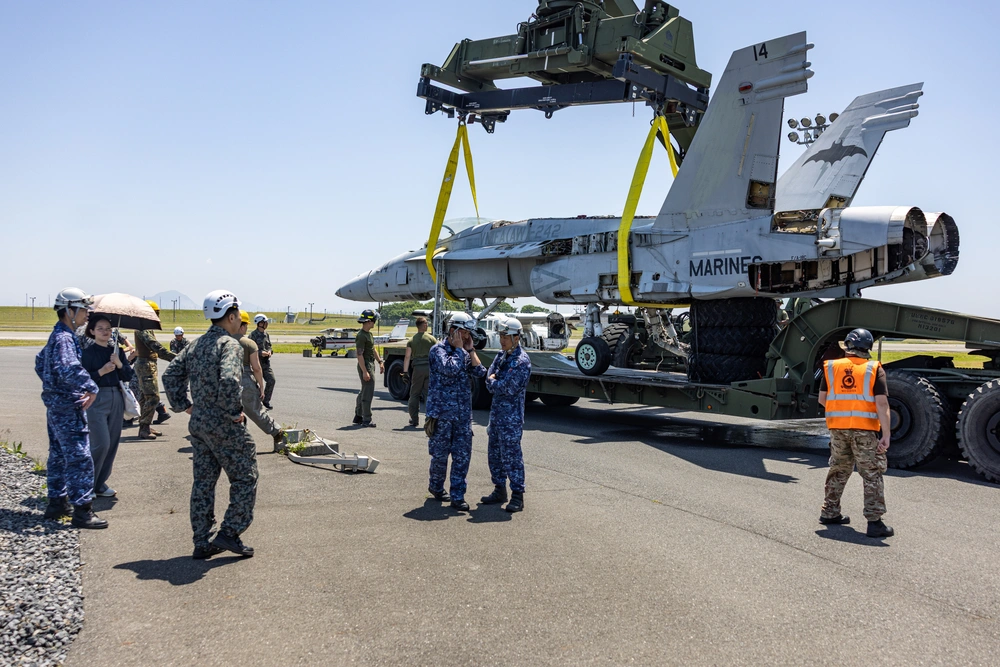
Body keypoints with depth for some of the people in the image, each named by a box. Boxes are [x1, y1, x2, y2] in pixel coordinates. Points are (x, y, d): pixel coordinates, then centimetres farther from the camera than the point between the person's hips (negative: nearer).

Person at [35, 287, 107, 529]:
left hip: (56, 406, 11)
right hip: (68, 408, -11)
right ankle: (82, 510, -4)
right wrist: (91, 388, -30)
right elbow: (68, 368, -36)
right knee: (80, 459, -7)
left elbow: (40, 363, 28)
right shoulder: (64, 338, -19)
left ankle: (57, 502, 28)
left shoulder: (57, 336, 14)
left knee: (58, 456, 18)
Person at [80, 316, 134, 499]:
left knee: (113, 444, 7)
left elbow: (128, 376, 6)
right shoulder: (88, 352, -5)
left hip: (116, 399, 6)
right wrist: (102, 371, -21)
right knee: (101, 444, -10)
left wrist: (119, 364, -10)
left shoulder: (117, 350, 9)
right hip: (97, 400, -6)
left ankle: (100, 484, 18)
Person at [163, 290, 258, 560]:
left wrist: (184, 405, 13)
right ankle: (229, 533, 3)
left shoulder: (196, 345, 11)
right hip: (225, 427, -8)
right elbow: (229, 380, -30)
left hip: (198, 424, 8)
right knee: (245, 478, 6)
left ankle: (202, 543, 19)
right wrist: (234, 412, -18)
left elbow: (170, 375, 13)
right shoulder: (229, 344, -15)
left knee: (203, 482, 13)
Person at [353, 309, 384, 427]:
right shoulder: (361, 336, -18)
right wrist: (365, 371, -26)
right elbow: (359, 355, -22)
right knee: (368, 392, -8)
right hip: (365, 365, -11)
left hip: (371, 364, 11)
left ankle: (358, 416, 26)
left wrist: (380, 362, 19)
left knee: (364, 391, 17)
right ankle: (366, 420, -4)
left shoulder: (369, 334, 13)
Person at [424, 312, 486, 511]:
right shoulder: (438, 350, -7)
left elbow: (479, 372, 0)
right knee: (440, 453, 7)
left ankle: (457, 496, 7)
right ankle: (436, 487, 30)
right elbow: (450, 368, -24)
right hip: (441, 412, -5)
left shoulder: (465, 353, 12)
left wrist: (470, 349, -1)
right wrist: (458, 348, -12)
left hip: (463, 413, 5)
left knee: (463, 455, 1)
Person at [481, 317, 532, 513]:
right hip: (496, 412, 8)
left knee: (511, 454, -5)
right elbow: (489, 382, 9)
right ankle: (499, 491, 26)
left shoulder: (522, 361, -14)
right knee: (494, 453, 14)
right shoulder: (501, 356, 12)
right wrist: (498, 384, -11)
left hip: (512, 416, -8)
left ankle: (517, 495, 4)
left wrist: (493, 382, -5)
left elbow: (509, 388, -20)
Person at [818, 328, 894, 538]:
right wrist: (886, 434, -11)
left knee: (838, 470, 19)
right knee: (872, 475, 3)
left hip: (838, 428, 4)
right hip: (865, 429, -4)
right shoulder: (874, 369, -4)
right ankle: (874, 521, 1)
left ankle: (829, 512, 27)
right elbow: (882, 403, -11)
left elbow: (822, 399, 10)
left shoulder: (831, 367, 5)